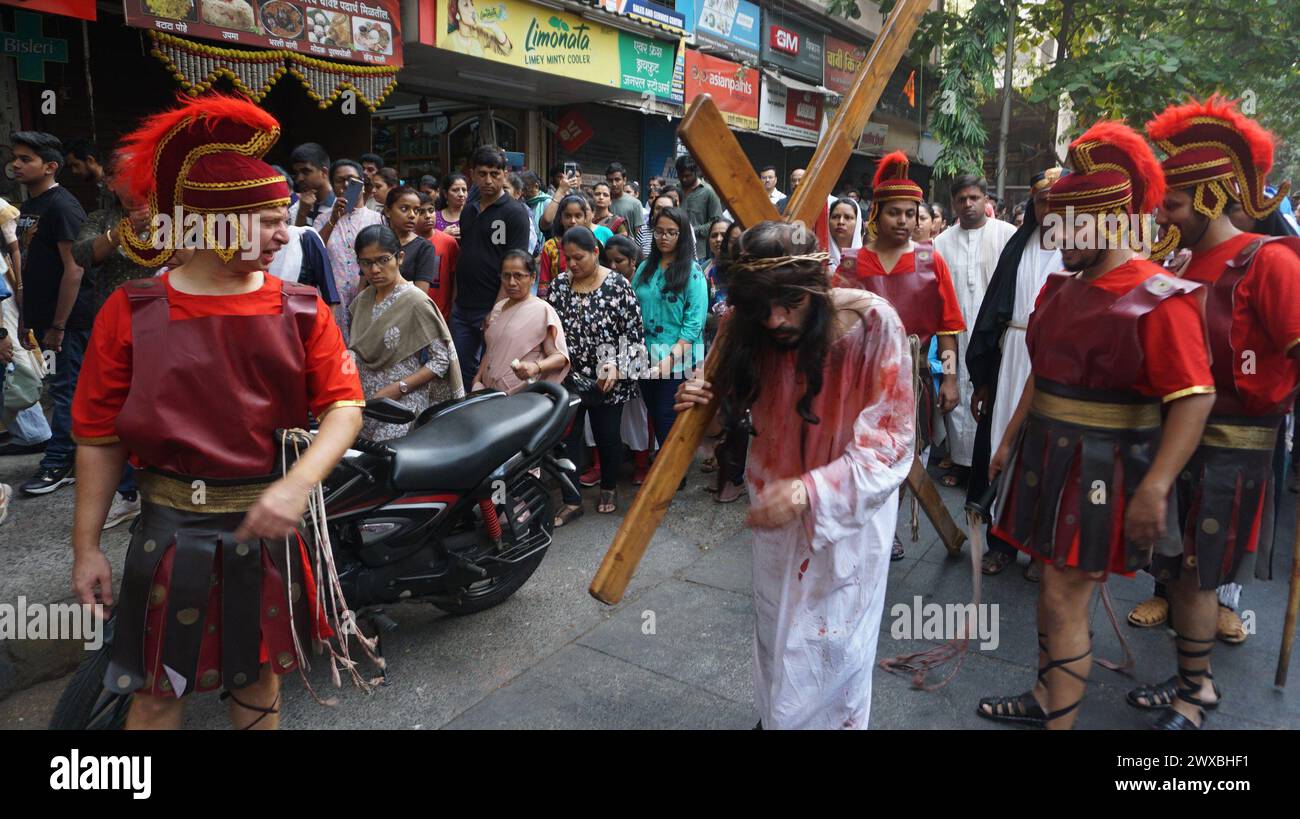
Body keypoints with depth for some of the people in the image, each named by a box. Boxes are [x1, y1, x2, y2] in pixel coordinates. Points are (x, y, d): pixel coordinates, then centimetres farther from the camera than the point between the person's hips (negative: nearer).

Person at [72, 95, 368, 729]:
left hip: (270, 525, 2)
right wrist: (85, 548, 0)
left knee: (260, 674, 19)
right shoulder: (131, 313, -8)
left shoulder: (301, 310, -3)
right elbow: (99, 436, -3)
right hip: (172, 530, -1)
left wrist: (296, 485, -26)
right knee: (158, 691, 12)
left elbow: (344, 403, -10)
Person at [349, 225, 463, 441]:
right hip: (363, 405, 6)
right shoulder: (362, 300, 11)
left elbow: (442, 360, -10)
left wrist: (397, 388, -15)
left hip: (401, 411, -6)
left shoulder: (415, 302, -10)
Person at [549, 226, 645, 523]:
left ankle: (608, 490, 35)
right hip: (567, 377, 3)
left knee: (607, 436, 11)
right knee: (566, 438, 4)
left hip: (607, 381, -3)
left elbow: (633, 332, -9)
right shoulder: (559, 285, 2)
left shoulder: (618, 285, -9)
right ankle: (571, 502, 17)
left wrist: (617, 365, -18)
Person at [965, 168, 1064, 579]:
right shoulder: (1018, 247, 10)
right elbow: (994, 310, 9)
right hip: (1010, 362, 4)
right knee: (1002, 446, 6)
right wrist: (982, 375, 5)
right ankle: (1002, 539, 21)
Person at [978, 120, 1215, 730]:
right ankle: (1044, 698, 33)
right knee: (1052, 585, 17)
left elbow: (1195, 399, -20)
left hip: (1101, 470, -7)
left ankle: (1060, 722, 14)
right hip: (1047, 456, 7)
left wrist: (1153, 491, -26)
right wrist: (1010, 440, 17)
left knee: (1065, 599, -2)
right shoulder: (1060, 288, 8)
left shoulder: (1160, 299, -16)